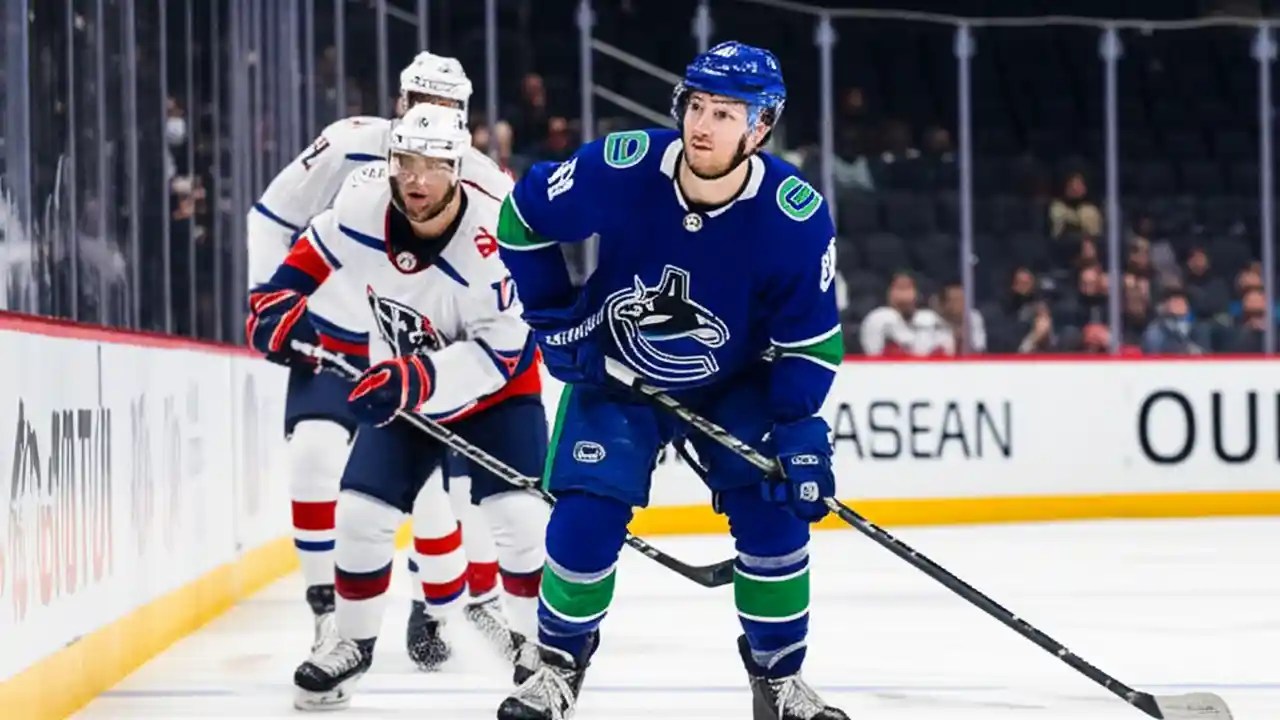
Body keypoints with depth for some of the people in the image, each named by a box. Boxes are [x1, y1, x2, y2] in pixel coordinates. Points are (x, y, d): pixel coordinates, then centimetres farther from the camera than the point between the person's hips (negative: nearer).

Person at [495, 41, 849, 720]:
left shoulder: (796, 216, -26)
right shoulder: (618, 169, -28)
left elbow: (810, 340, -14)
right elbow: (523, 214, -9)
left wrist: (798, 429, -23)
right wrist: (554, 319, -9)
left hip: (735, 386, 1)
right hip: (615, 374, -1)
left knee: (772, 511, -11)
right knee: (586, 515, -13)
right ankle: (558, 665, 10)